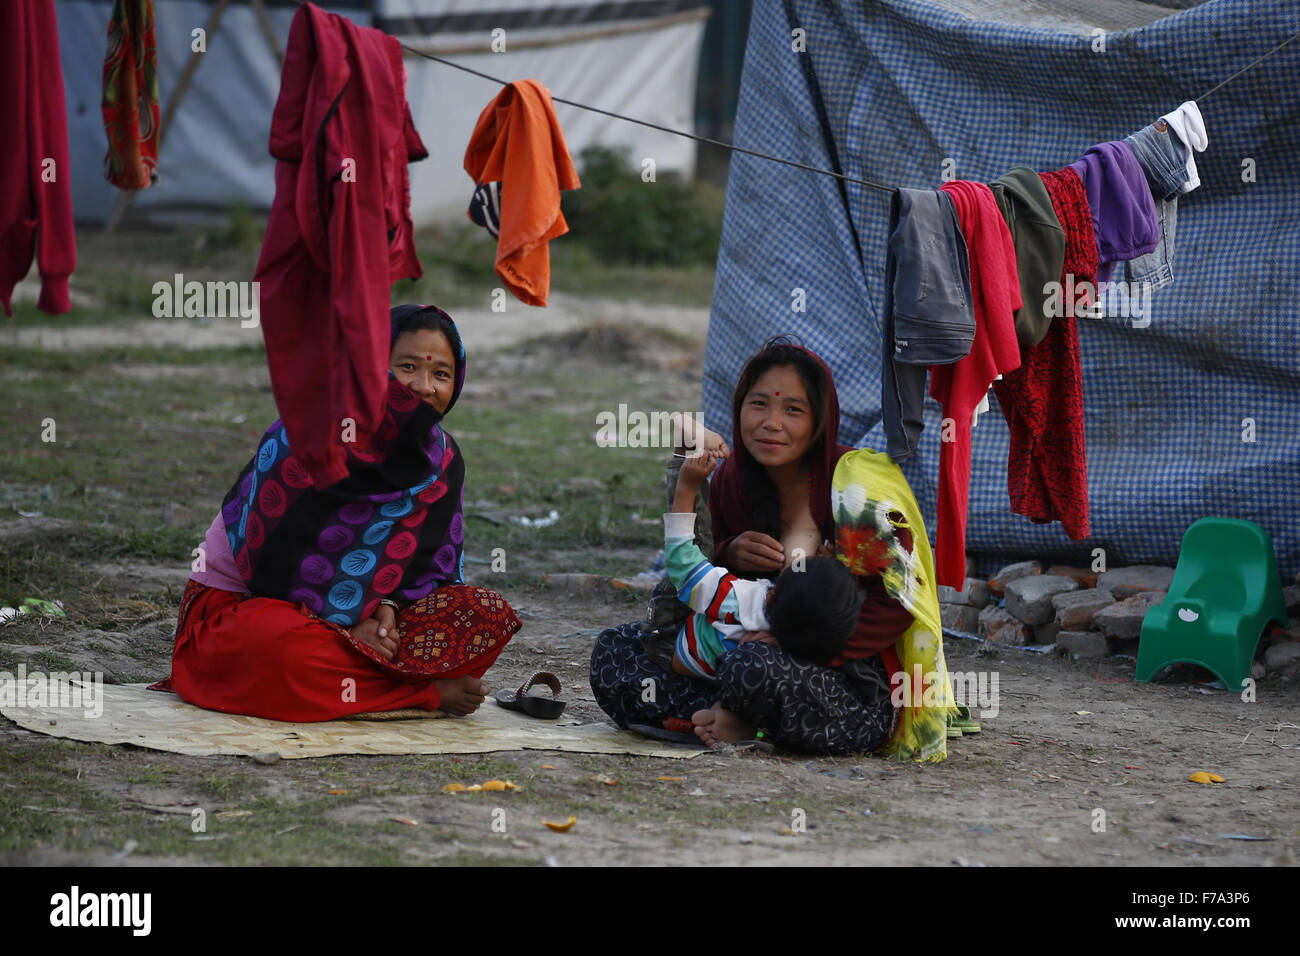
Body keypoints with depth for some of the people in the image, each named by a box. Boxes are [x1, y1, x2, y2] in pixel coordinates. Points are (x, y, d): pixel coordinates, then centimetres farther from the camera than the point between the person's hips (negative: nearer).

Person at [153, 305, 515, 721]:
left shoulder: (442, 460, 0)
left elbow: (434, 562, 5)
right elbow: (268, 557, -20)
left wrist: (385, 607, -16)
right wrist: (346, 623, -23)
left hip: (363, 617, 6)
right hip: (239, 604, -6)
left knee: (488, 615, -13)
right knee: (284, 646, -43)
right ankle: (429, 691, -24)